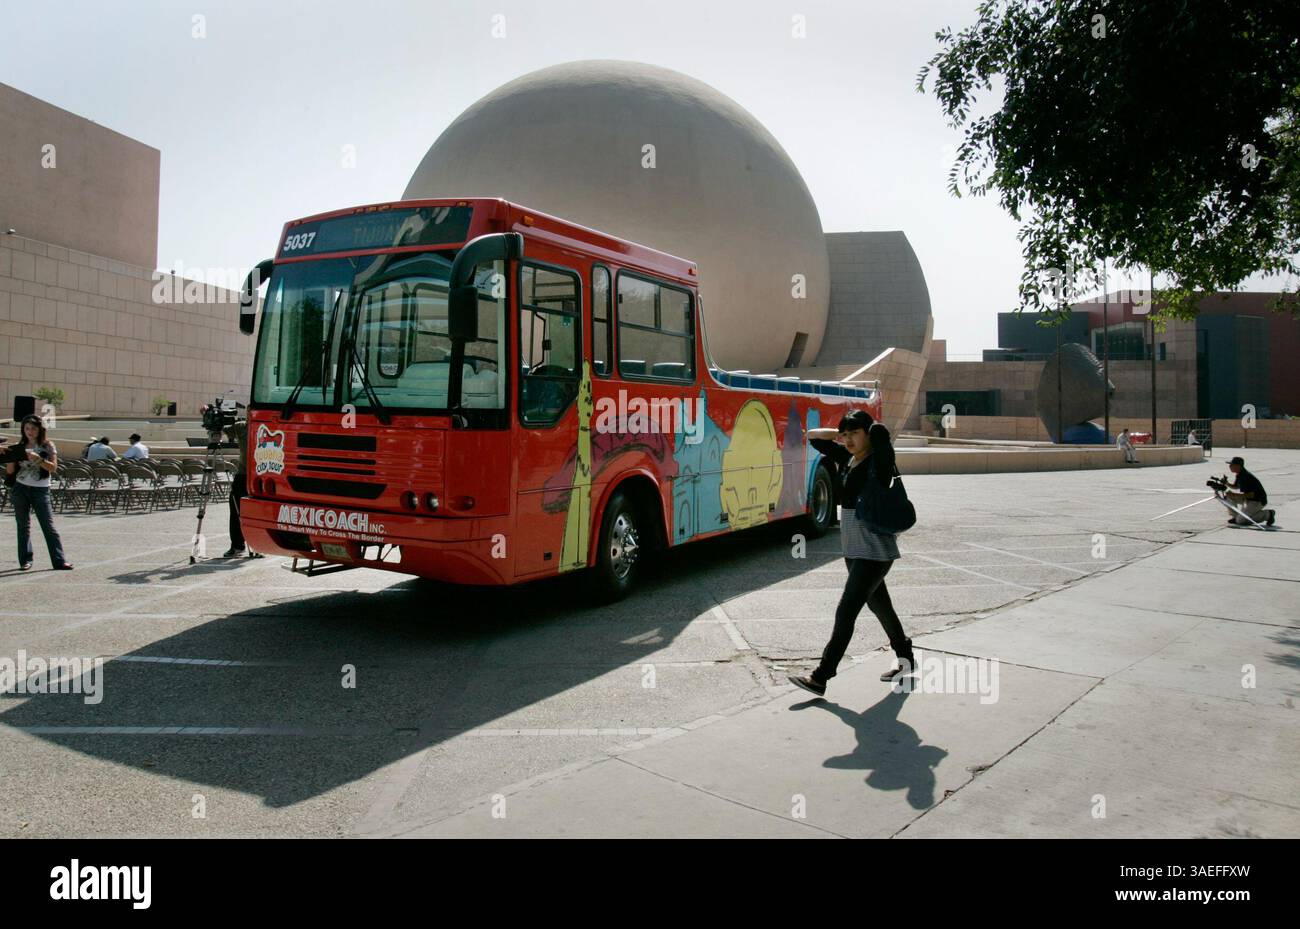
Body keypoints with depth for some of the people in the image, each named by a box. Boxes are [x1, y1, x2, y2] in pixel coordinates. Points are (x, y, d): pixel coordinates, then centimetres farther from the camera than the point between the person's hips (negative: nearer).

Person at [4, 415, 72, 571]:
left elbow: (53, 467, -8)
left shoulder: (47, 446, 1)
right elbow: (10, 470, 7)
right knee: (23, 526, 7)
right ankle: (25, 560, 13)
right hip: (21, 488, 3)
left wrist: (38, 459, -21)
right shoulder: (19, 447, 7)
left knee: (49, 525, -6)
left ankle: (59, 561, -8)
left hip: (40, 489, -3)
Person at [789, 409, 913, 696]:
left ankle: (820, 678, -8)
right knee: (878, 604, 21)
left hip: (875, 549, -8)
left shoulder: (879, 460, -13)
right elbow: (813, 436, 14)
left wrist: (873, 428, -10)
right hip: (852, 546, 8)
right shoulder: (846, 458, 6)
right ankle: (906, 658, 39)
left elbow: (879, 431, -31)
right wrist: (839, 435, 3)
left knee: (846, 611, -10)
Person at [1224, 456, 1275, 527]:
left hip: (1257, 501, -10)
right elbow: (1236, 487, 21)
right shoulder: (1238, 475, 4)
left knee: (1240, 521, -14)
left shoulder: (1246, 477, -26)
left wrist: (1234, 495, -27)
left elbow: (1251, 495, -28)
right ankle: (1236, 516, 10)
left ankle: (1267, 514, -3)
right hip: (1248, 499, 10)